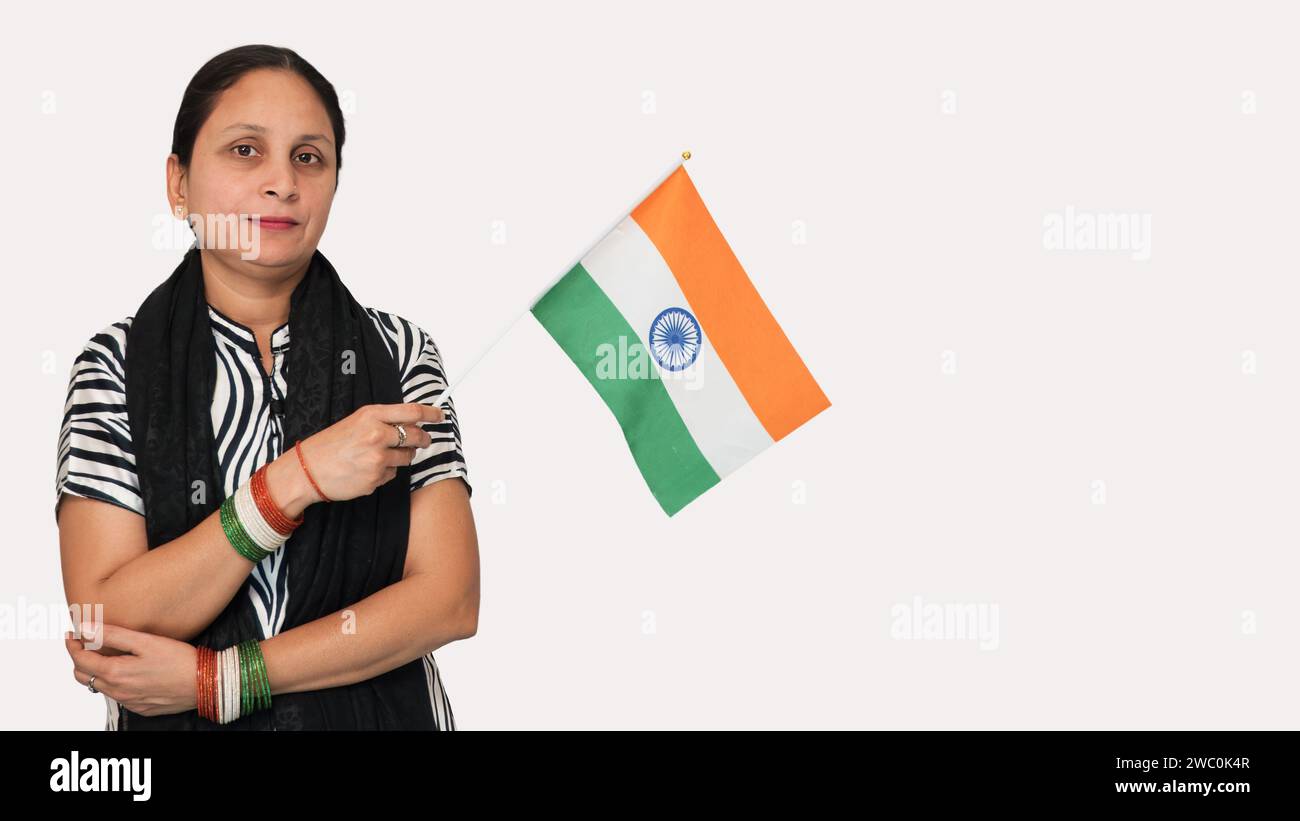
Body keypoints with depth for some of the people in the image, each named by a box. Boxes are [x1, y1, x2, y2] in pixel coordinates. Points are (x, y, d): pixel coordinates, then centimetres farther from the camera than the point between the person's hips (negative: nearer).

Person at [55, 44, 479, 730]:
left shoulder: (397, 352, -7)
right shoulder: (115, 365, -8)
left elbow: (449, 600, -14)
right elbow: (102, 625, -16)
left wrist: (210, 677, -19)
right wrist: (296, 481, -26)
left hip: (380, 711, 0)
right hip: (167, 717, 0)